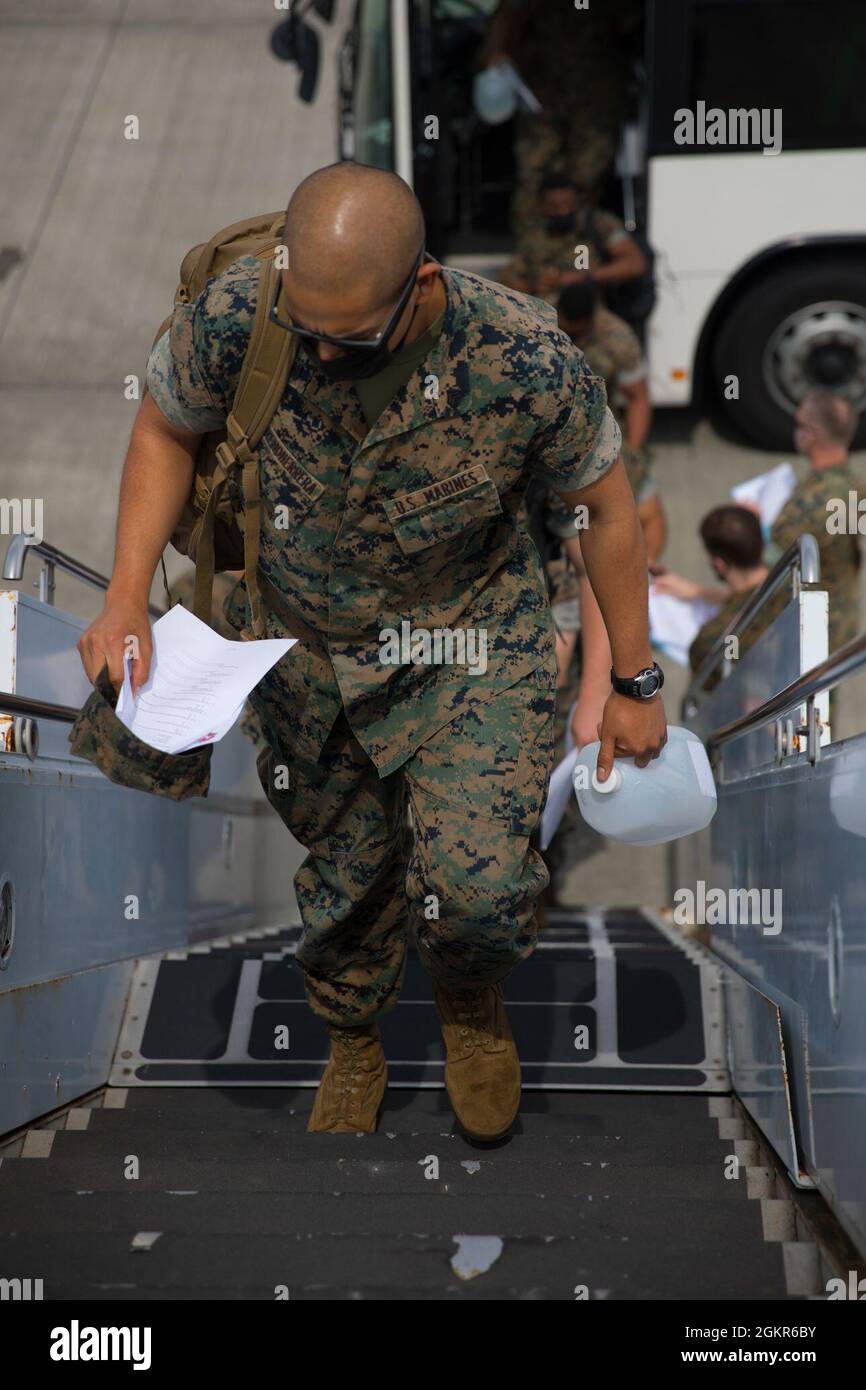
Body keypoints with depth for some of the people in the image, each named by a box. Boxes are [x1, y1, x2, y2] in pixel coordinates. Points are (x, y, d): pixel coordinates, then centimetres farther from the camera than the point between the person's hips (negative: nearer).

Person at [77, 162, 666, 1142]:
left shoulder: (526, 360, -29)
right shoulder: (233, 318, -26)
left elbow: (606, 507, -11)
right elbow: (165, 431, -4)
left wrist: (633, 681, -3)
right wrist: (126, 598, -13)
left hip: (469, 641, -2)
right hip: (301, 644, 2)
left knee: (477, 886, -15)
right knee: (344, 872, 16)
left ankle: (470, 996, 24)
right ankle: (352, 1048, 49)